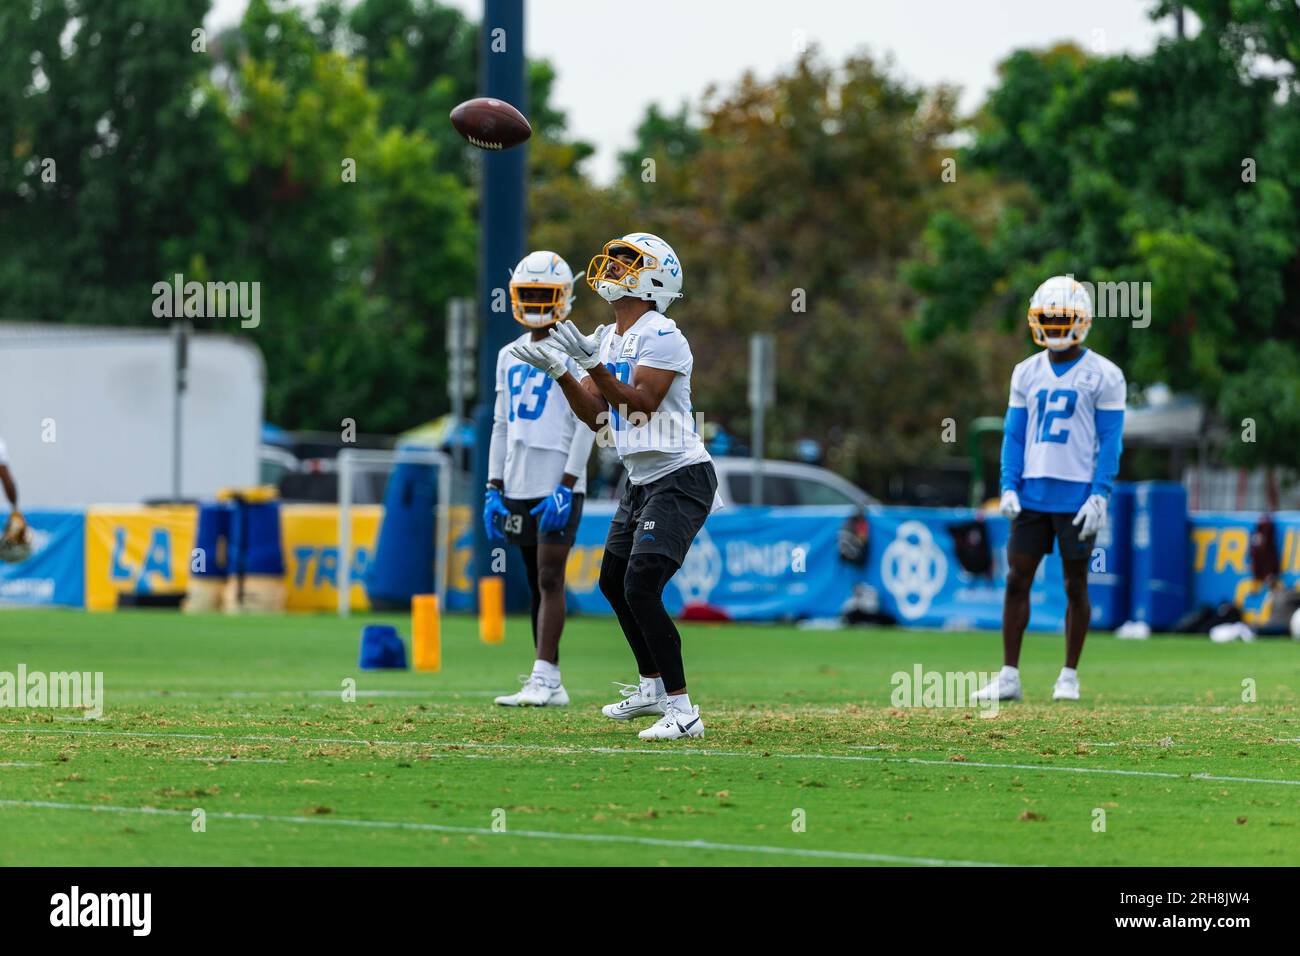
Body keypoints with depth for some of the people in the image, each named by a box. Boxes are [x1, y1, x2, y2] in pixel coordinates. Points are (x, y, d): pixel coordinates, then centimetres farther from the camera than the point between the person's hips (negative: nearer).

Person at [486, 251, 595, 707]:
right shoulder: (509, 356, 16)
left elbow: (586, 424, -10)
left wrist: (565, 487, -16)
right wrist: (493, 488, 11)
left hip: (557, 483, -7)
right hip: (519, 484, 7)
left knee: (550, 578, -10)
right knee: (537, 582, 7)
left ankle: (543, 678, -14)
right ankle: (549, 684, 9)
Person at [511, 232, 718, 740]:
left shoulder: (661, 337, -16)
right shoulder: (608, 338, 11)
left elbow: (641, 404, -24)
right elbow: (596, 416, 10)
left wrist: (593, 363, -29)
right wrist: (559, 371, -1)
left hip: (679, 479, -10)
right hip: (641, 481, 10)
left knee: (641, 587, -19)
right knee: (614, 582, 21)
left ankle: (682, 711, -16)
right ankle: (653, 687, 38)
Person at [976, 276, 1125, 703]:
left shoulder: (1103, 375, -4)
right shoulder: (1027, 373, 10)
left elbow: (1109, 441, -5)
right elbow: (1014, 435, 12)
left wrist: (1100, 495, -12)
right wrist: (1008, 486, 0)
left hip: (1077, 497, -4)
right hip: (1032, 492, 4)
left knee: (1075, 584, 3)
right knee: (1017, 579, 0)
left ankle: (1069, 678, 11)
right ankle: (1009, 676, 4)